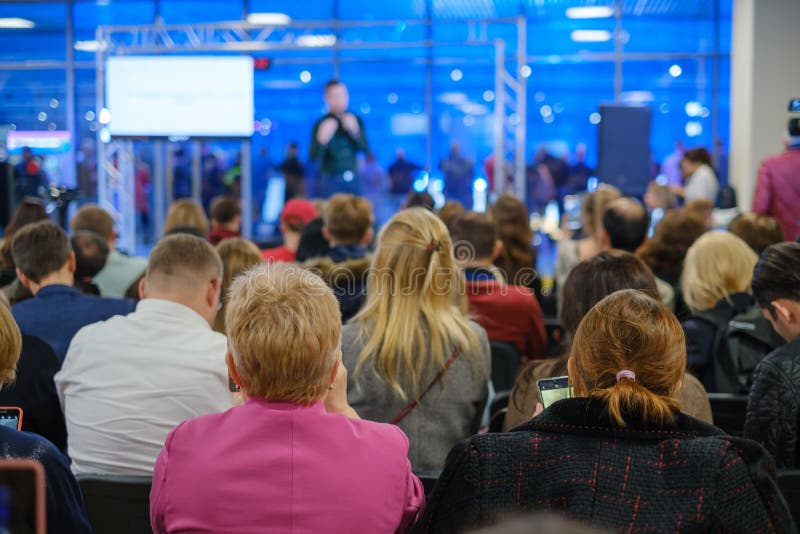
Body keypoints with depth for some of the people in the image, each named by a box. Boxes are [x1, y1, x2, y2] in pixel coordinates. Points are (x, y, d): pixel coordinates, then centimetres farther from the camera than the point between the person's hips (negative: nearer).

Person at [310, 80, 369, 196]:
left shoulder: (355, 120, 4)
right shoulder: (321, 124, -6)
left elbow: (365, 149, 2)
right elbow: (314, 158, -9)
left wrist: (355, 131, -14)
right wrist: (322, 140, -27)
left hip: (353, 179, 4)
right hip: (331, 181, -3)